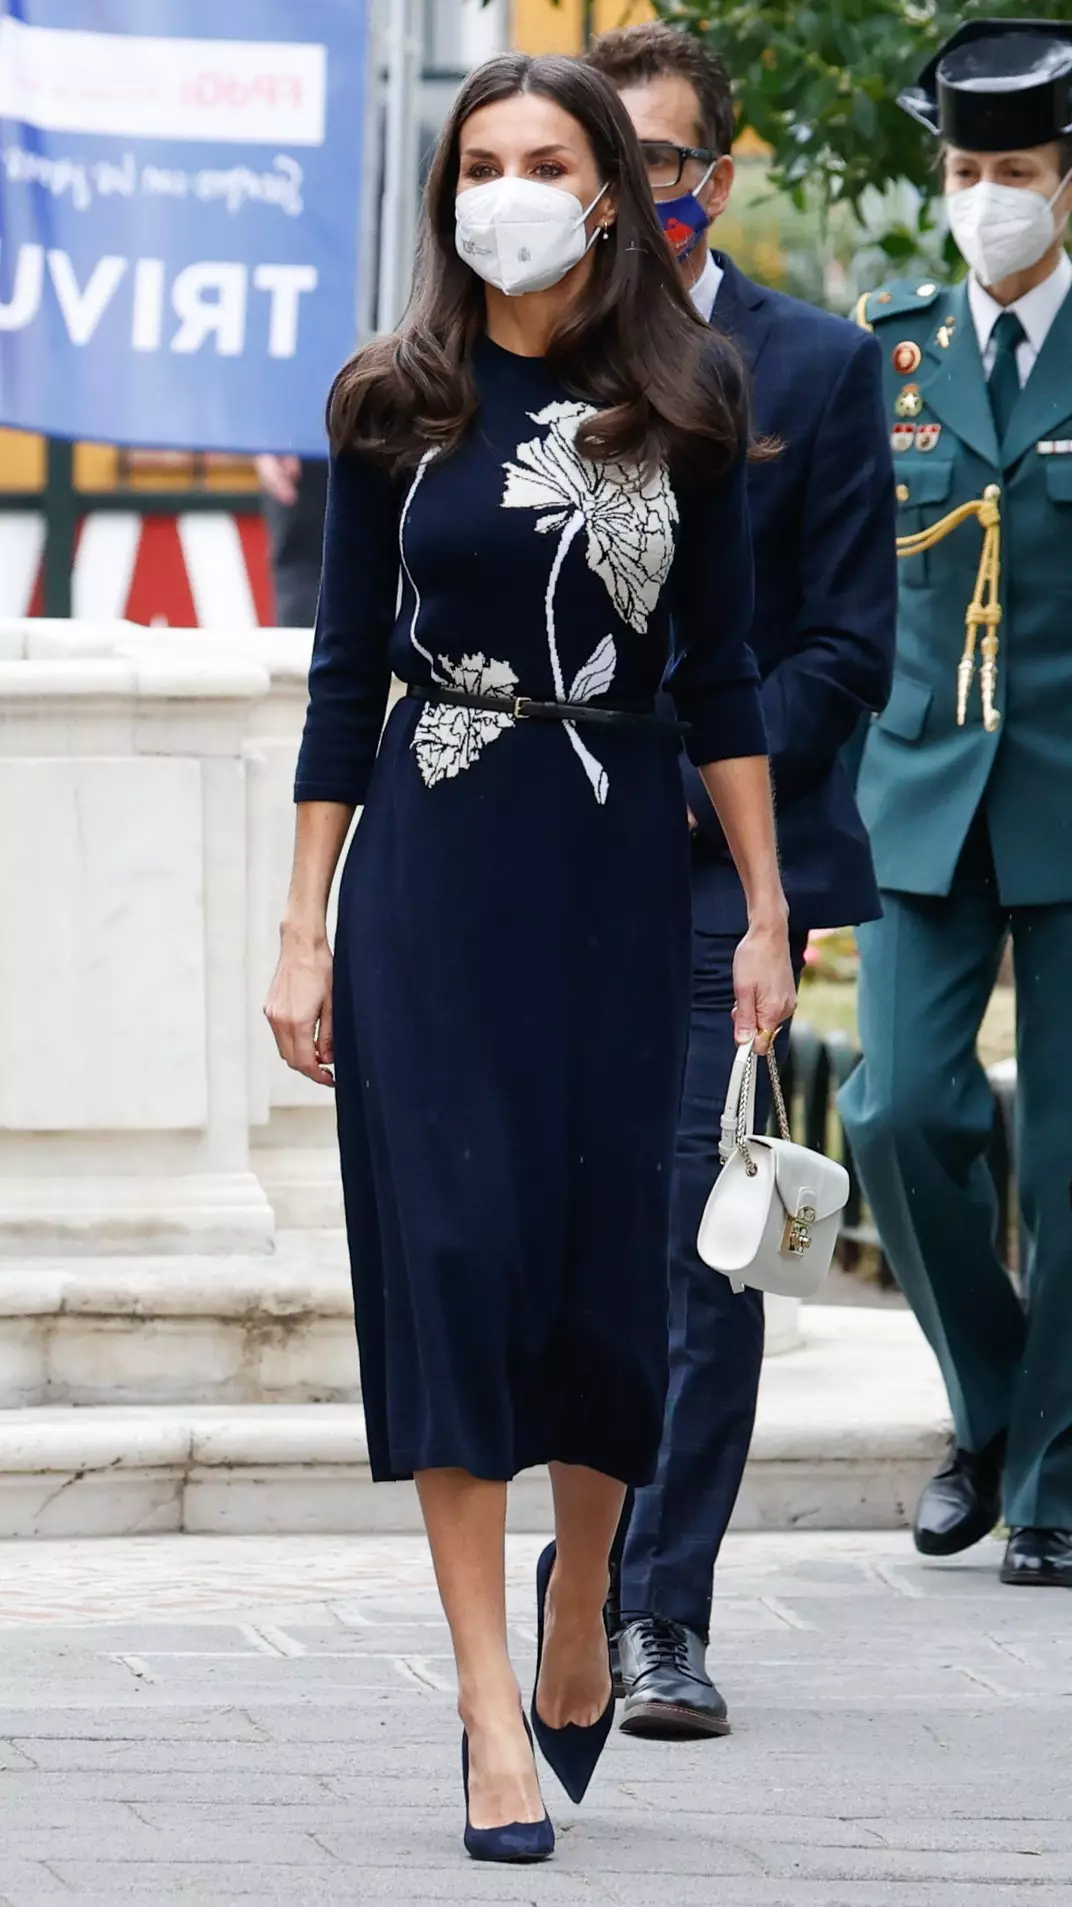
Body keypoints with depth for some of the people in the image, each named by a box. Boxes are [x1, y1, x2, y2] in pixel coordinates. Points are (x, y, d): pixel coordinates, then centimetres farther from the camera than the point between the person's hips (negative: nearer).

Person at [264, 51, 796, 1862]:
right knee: (456, 1238, -7)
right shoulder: (396, 408, 2)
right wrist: (305, 931, 1)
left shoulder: (680, 401, 3)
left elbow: (719, 673, 5)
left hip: (619, 853, 1)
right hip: (434, 855, -1)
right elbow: (346, 671, 4)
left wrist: (766, 910, 1)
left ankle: (581, 1595, 30)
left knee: (610, 1238, 1)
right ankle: (491, 1702, -5)